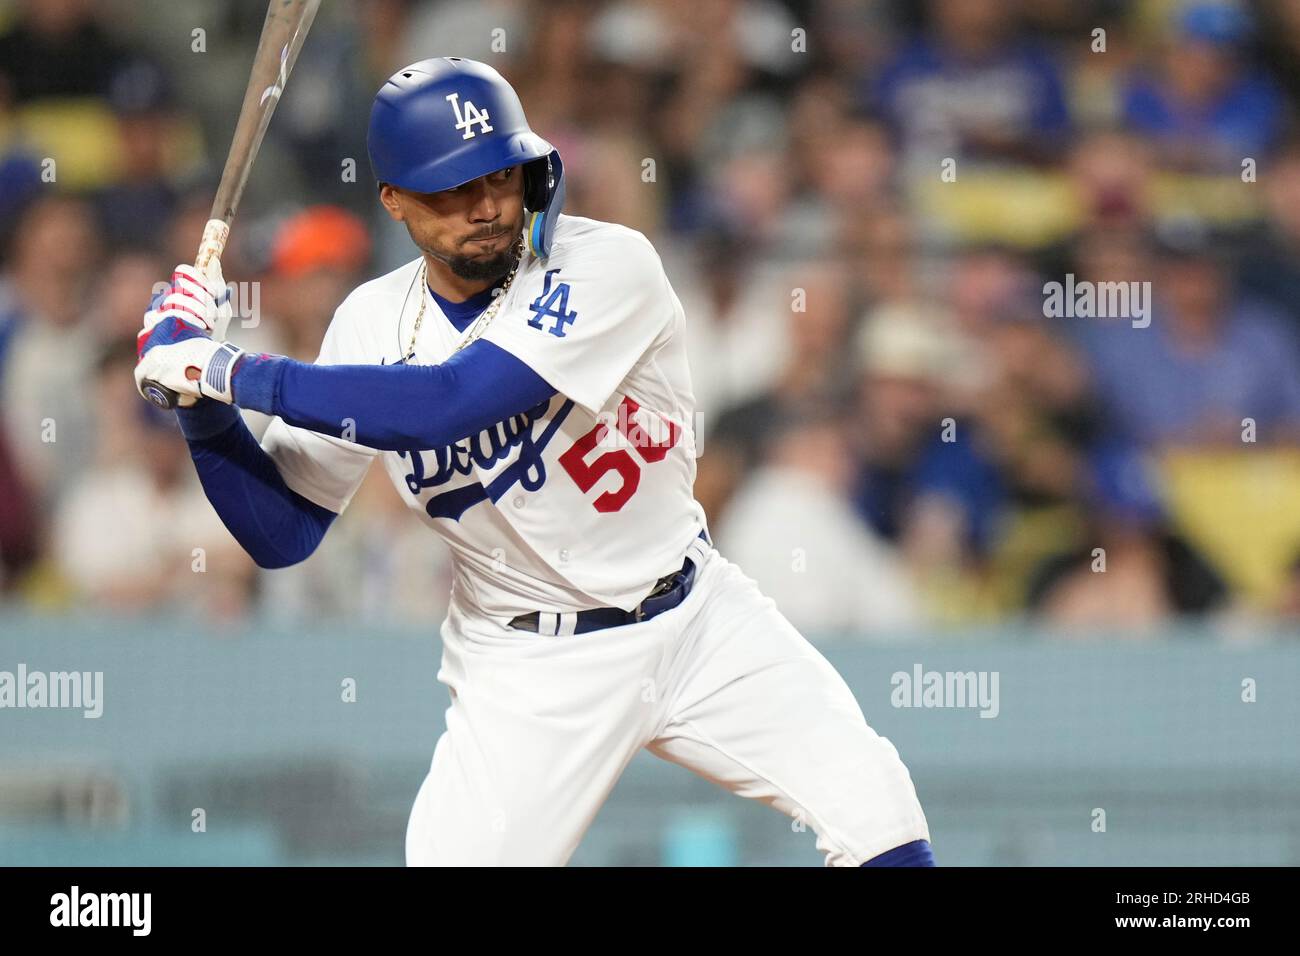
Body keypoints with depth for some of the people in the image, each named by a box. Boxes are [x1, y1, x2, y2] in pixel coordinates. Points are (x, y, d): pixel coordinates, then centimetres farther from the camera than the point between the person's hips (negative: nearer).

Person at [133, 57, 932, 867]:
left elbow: (446, 405, -32)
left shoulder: (609, 266, -20)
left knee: (883, 830, -10)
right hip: (529, 664, 1)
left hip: (697, 617, -1)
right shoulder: (373, 326, -7)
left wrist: (230, 372, -32)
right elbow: (282, 534, -3)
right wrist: (202, 404, -19)